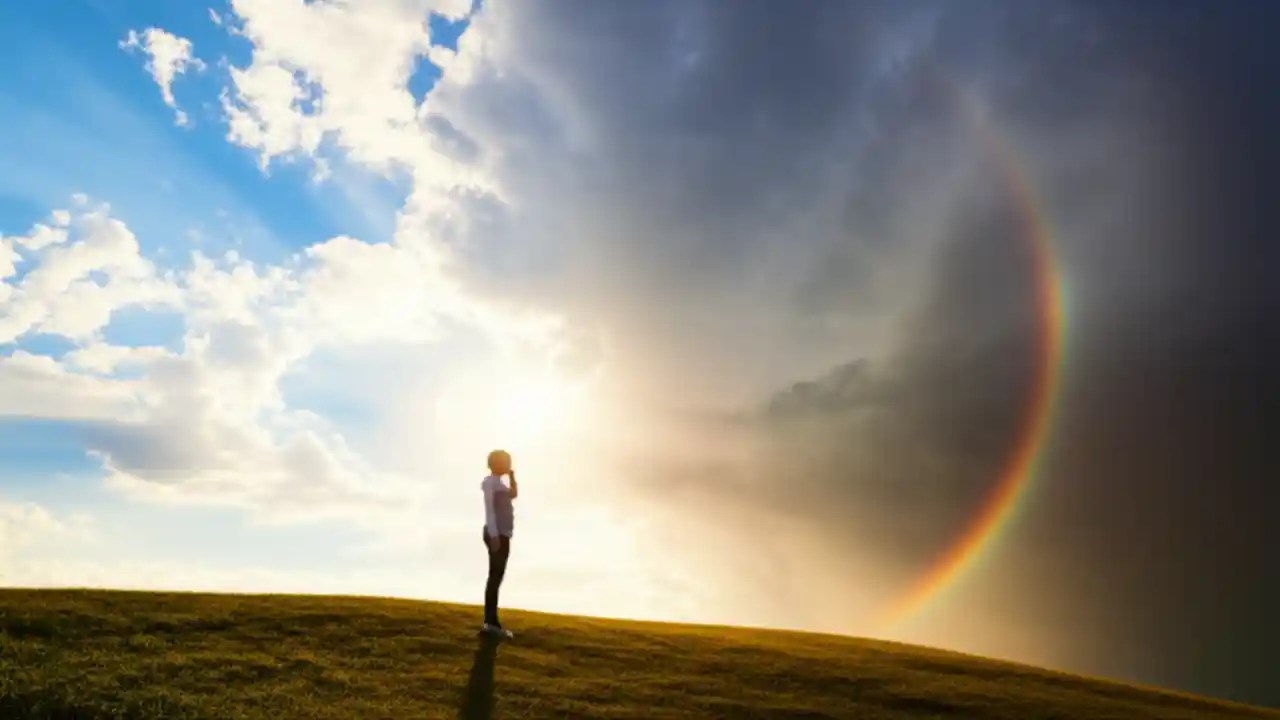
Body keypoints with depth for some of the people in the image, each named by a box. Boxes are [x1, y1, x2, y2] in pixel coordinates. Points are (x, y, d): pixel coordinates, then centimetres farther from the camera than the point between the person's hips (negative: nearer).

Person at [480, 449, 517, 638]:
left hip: (502, 535, 10)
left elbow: (513, 495, 29)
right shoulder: (490, 482, -11)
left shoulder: (498, 482, 17)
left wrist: (512, 476, 16)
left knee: (497, 576, 8)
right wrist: (494, 534, -24)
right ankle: (491, 622, -15)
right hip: (496, 534, -10)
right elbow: (489, 508, -19)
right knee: (495, 576, -12)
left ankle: (491, 621, 11)